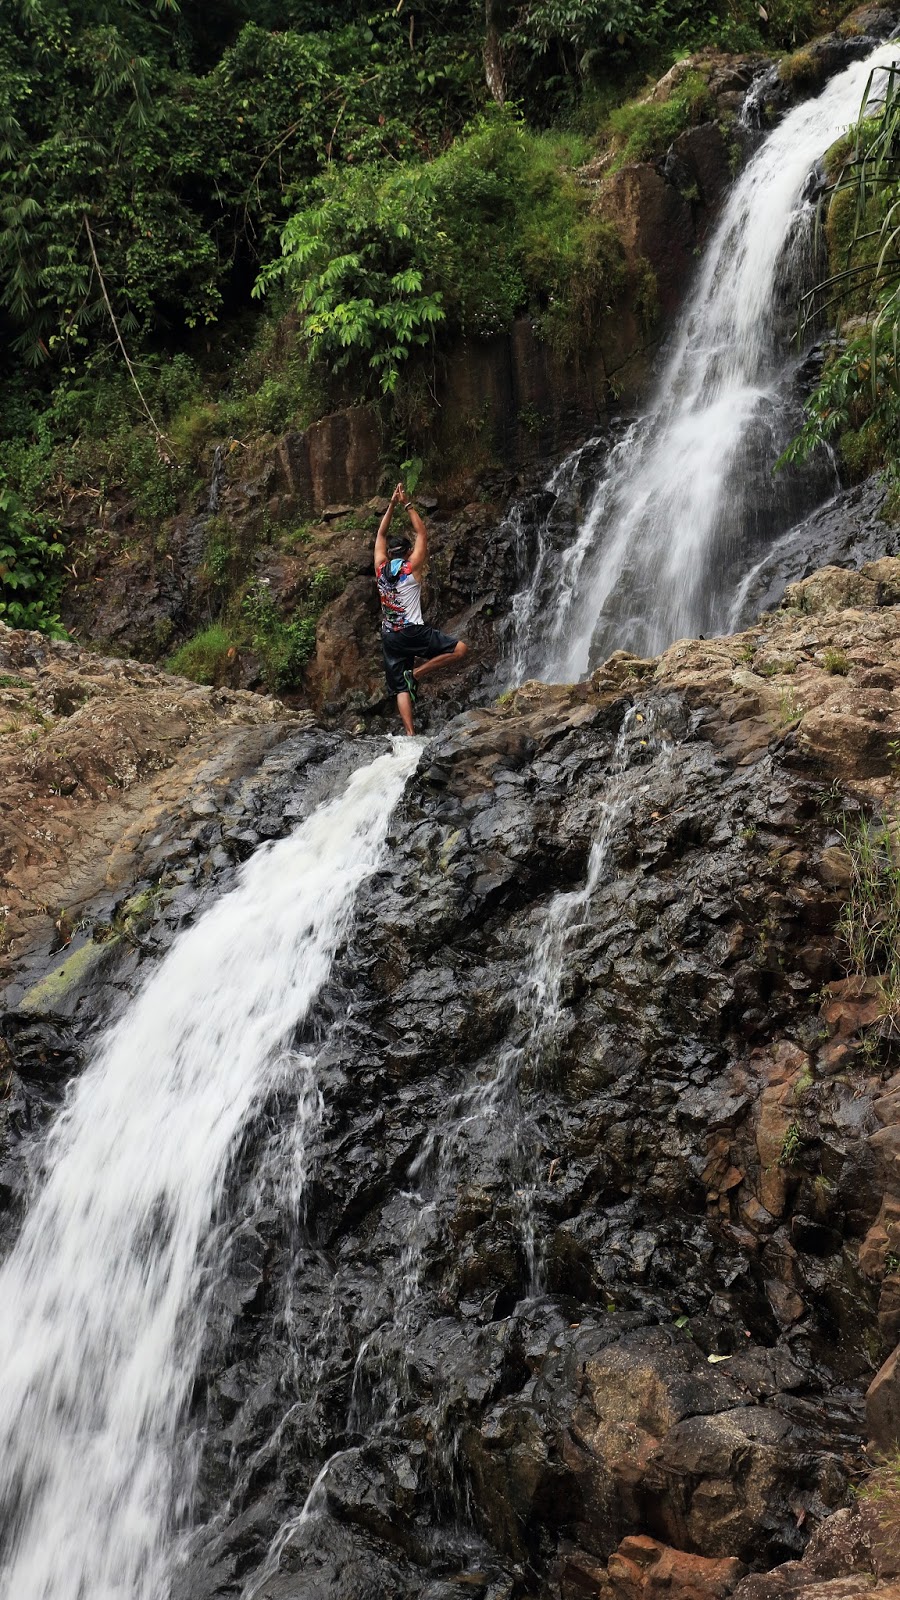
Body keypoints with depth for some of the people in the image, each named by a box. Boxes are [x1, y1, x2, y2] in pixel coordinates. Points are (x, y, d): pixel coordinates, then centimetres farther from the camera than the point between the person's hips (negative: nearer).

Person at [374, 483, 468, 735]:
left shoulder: (381, 569, 10)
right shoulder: (411, 567, -1)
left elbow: (381, 535, 22)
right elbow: (422, 534, 9)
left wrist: (392, 504, 22)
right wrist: (407, 505, 15)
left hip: (389, 637, 5)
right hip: (412, 631, -5)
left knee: (401, 688, 2)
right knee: (460, 649, 0)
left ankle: (410, 733, -13)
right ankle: (416, 674, -7)